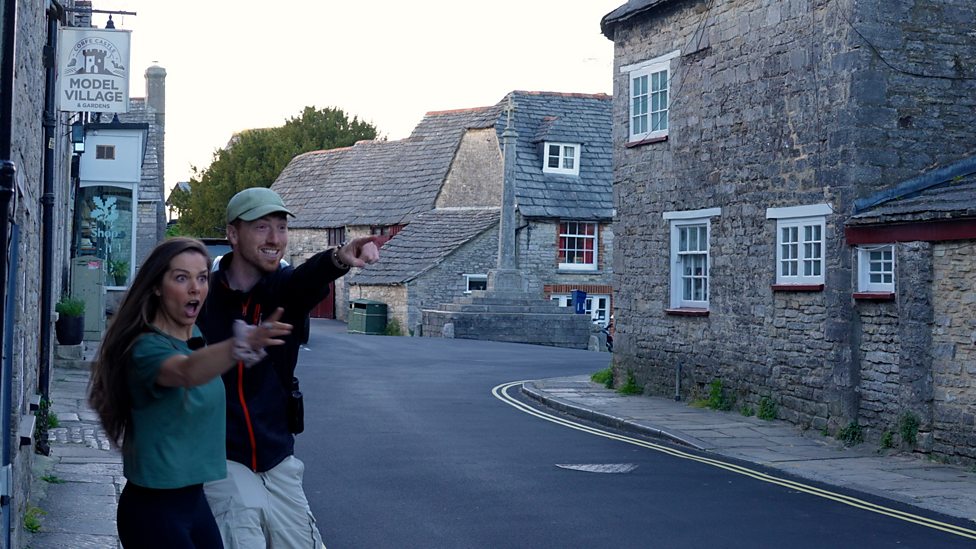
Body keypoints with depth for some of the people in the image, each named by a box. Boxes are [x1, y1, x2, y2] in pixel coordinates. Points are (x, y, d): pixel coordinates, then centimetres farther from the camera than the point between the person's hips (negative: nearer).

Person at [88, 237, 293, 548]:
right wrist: (243, 345, -61)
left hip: (193, 499, 8)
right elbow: (187, 373, -43)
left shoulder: (194, 335, 4)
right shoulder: (147, 347, -20)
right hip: (153, 508, -8)